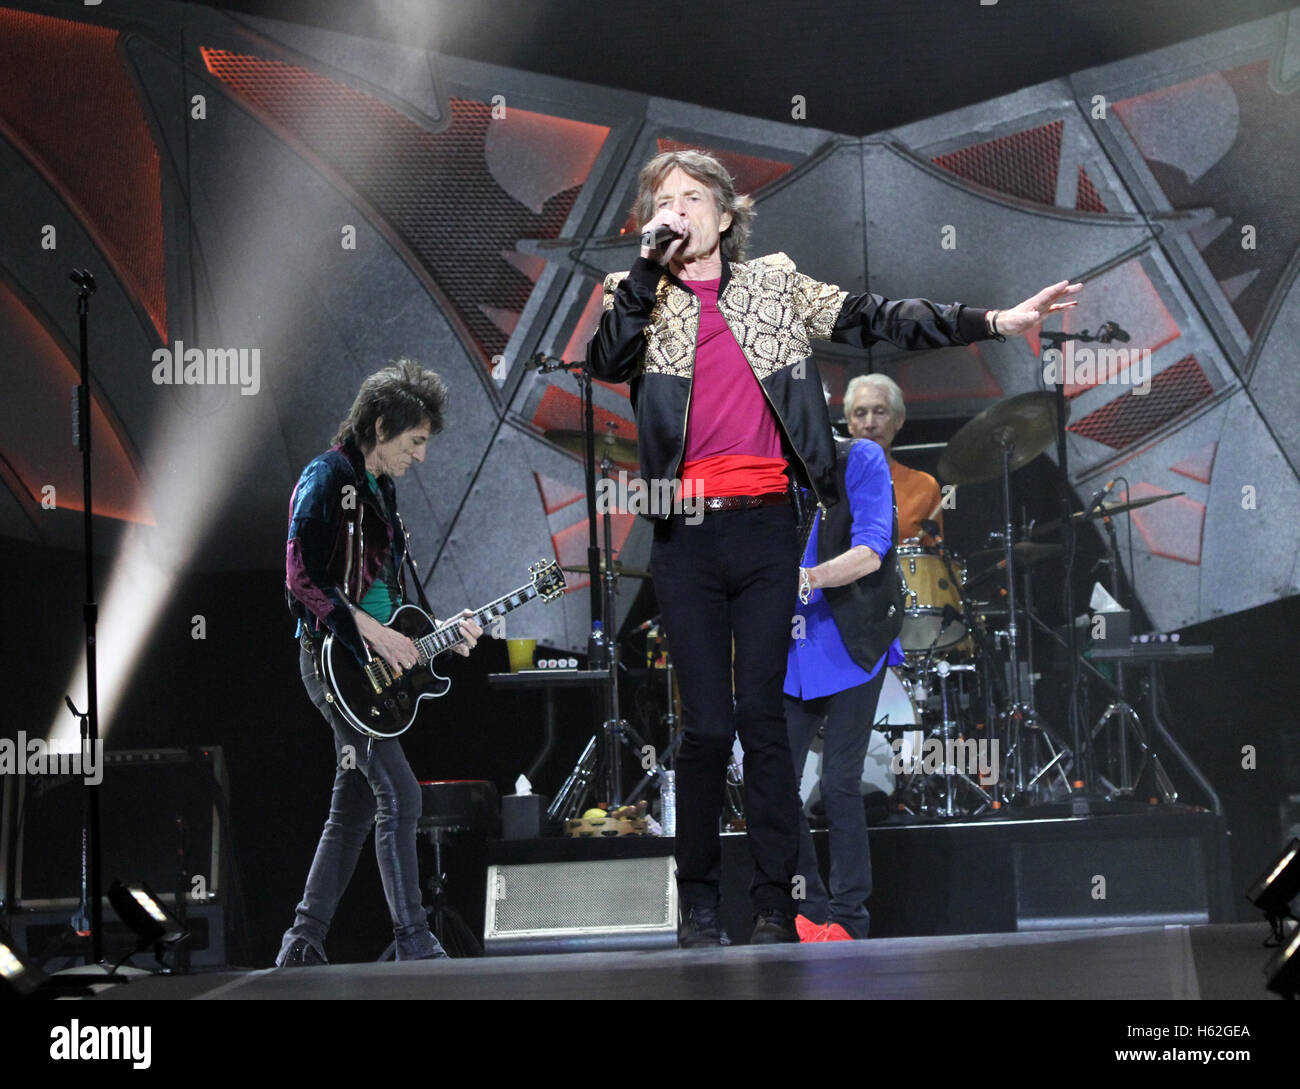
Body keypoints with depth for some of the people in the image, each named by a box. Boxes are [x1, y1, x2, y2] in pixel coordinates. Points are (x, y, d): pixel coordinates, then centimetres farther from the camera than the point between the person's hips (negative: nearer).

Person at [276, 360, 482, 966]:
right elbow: (301, 579, -17)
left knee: (354, 811, 8)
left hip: (373, 665, 9)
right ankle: (415, 947, -10)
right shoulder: (327, 479, -9)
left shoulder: (380, 489, 18)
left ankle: (304, 944, 12)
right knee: (399, 795, -13)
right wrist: (371, 632, -19)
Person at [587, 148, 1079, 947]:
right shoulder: (638, 298, 8)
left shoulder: (775, 286, 11)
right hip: (686, 536, -1)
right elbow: (609, 363, -12)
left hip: (765, 528, 1)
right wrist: (652, 264, -12)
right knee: (707, 722, -2)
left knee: (762, 713, 0)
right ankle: (698, 898, 11)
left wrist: (995, 321, -1)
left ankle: (776, 901, 6)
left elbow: (875, 319, 7)